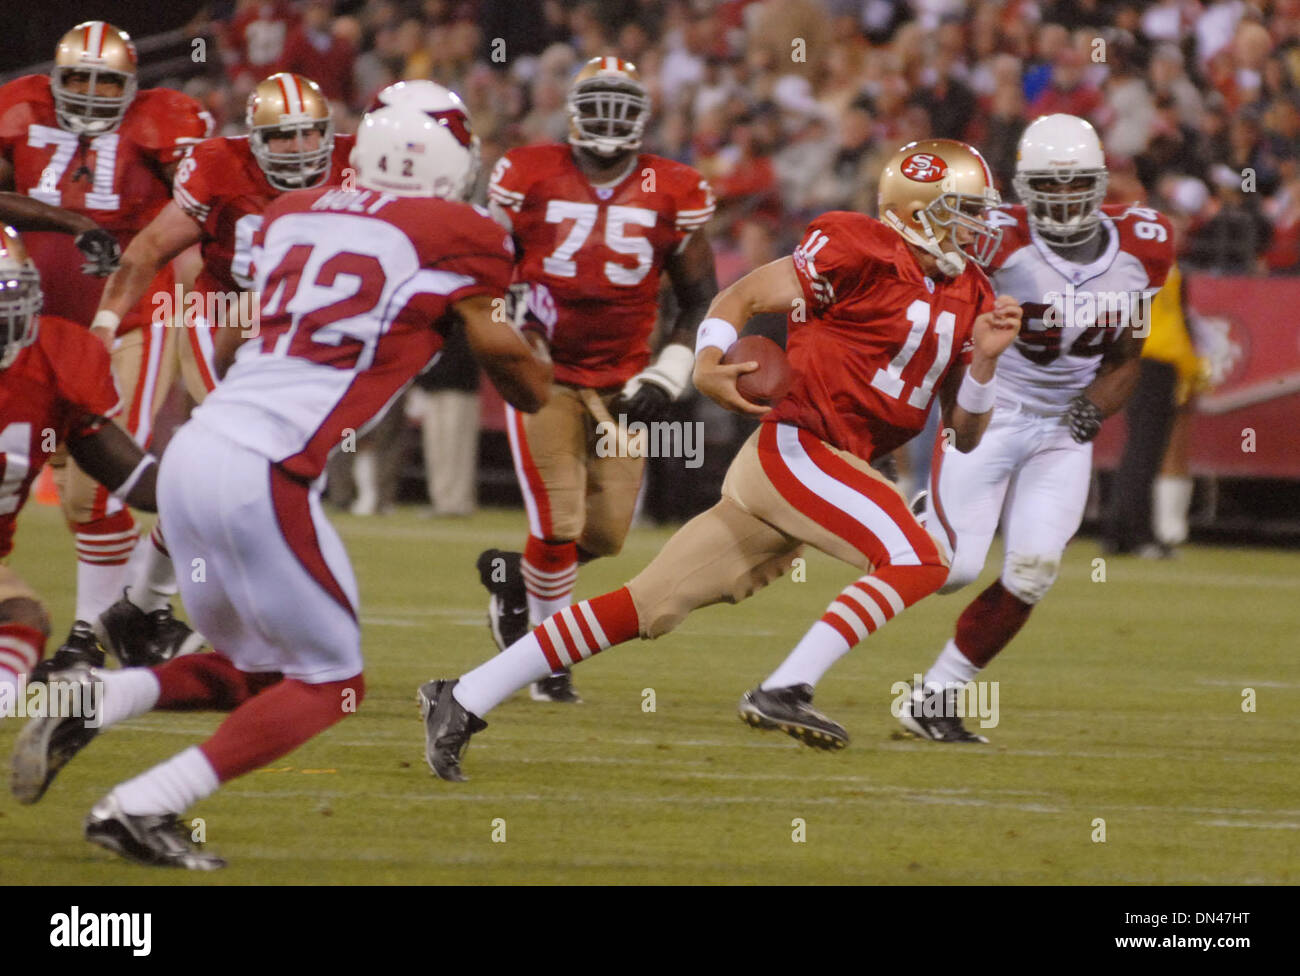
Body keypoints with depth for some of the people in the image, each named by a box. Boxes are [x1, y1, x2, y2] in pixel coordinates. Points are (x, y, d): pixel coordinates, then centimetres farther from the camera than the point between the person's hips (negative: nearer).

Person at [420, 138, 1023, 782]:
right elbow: (743, 297, -4)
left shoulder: (967, 298, 15)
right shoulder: (861, 250, -8)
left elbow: (964, 435, 17)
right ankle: (784, 692, -21)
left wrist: (985, 356, 0)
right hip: (795, 446, -8)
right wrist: (708, 365, -21)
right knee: (916, 560, -20)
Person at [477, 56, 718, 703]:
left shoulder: (673, 194, 1)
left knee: (606, 534, 0)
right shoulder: (529, 177, -4)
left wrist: (667, 378, -3)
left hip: (621, 382, 3)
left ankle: (513, 577, 31)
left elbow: (699, 298, 7)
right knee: (560, 524, -11)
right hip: (545, 375, -3)